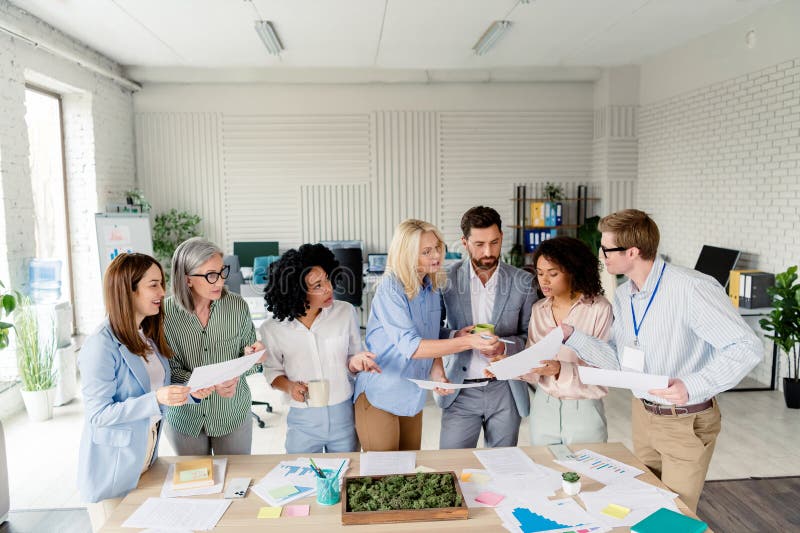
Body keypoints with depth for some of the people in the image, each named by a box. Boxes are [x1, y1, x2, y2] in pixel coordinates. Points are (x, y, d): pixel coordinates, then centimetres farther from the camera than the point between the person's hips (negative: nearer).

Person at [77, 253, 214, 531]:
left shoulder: (149, 336, 4)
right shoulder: (101, 346, -22)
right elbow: (98, 414, -21)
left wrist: (191, 392, -8)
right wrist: (156, 400, -32)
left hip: (146, 454, 7)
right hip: (113, 466, -7)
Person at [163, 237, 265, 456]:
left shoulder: (237, 306, -13)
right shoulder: (166, 313, -17)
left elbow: (247, 356, -2)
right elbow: (170, 370, -13)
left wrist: (251, 355, -25)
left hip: (232, 413, 1)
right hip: (185, 418, 0)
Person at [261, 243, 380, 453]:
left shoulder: (345, 312, -10)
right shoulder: (273, 329, -11)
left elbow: (351, 361, 2)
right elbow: (273, 372, 4)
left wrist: (355, 361, -20)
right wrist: (289, 386, -15)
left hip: (344, 415, 1)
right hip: (302, 421, -1)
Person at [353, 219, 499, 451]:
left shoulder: (432, 286, 1)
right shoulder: (390, 289, -20)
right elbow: (410, 346, -28)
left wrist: (437, 370, -9)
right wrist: (468, 342, -33)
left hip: (413, 396, 6)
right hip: (379, 396, -6)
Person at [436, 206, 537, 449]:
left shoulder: (522, 282, -1)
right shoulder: (447, 279, -4)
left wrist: (505, 346, -16)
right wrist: (455, 337, -17)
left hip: (505, 390, 1)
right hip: (461, 391, -1)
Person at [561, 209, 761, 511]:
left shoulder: (691, 288, -24)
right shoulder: (623, 296, 2)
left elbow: (747, 348, -23)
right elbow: (620, 361, 4)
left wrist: (693, 386, -33)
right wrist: (571, 336, -5)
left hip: (686, 422, -7)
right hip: (643, 414, 7)